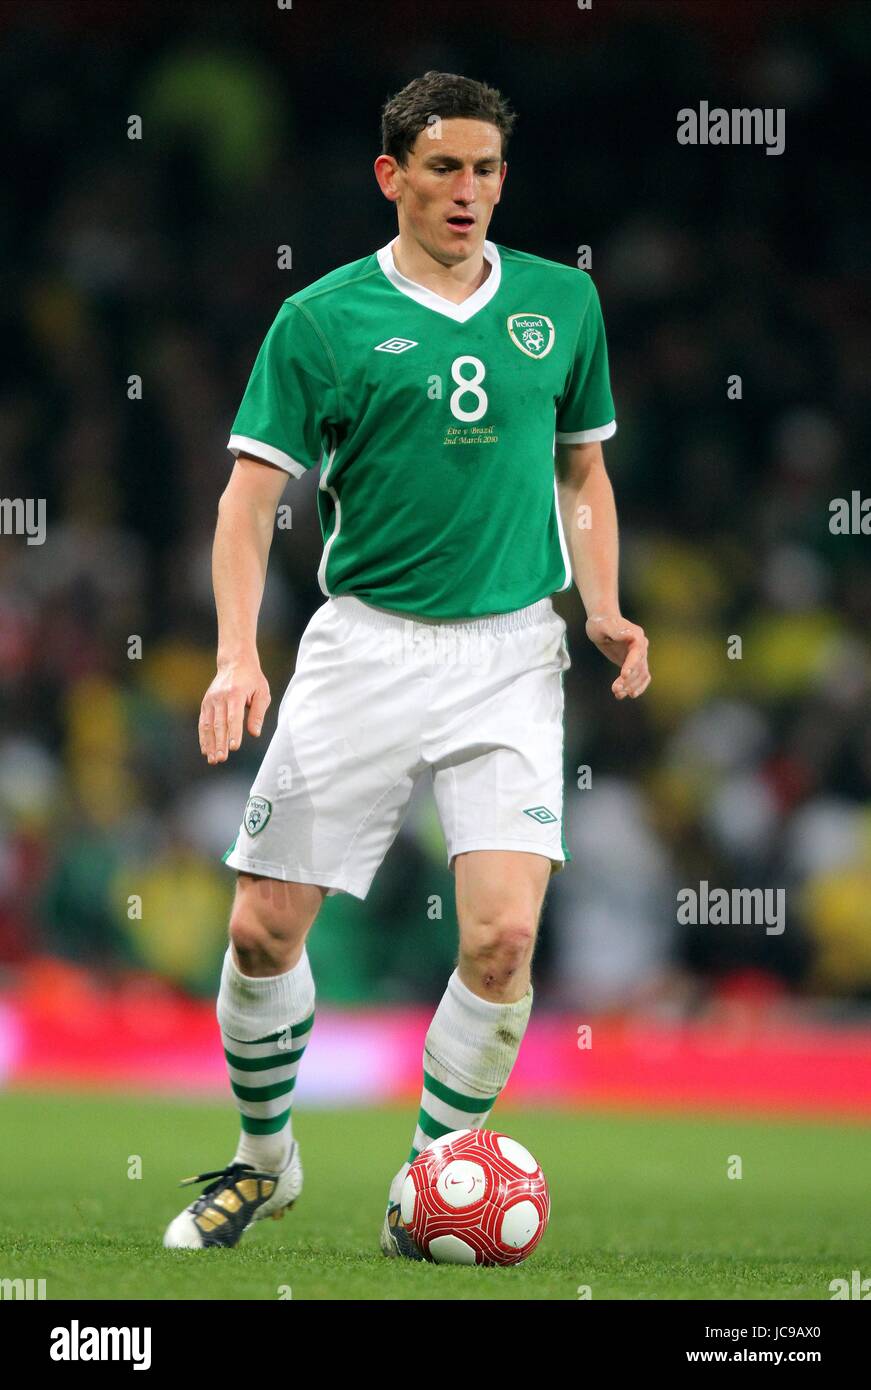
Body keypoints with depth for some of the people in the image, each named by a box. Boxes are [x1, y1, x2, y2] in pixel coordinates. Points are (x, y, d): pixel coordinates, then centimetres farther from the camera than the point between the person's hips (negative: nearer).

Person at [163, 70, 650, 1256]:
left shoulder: (561, 302, 8)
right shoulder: (323, 320, -1)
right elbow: (253, 492, -3)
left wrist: (603, 609, 5)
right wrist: (237, 654, -15)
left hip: (511, 654, 1)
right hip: (365, 649, -1)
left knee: (504, 934, -14)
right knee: (265, 929, 0)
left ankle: (428, 1189, 4)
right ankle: (265, 1159, 25)